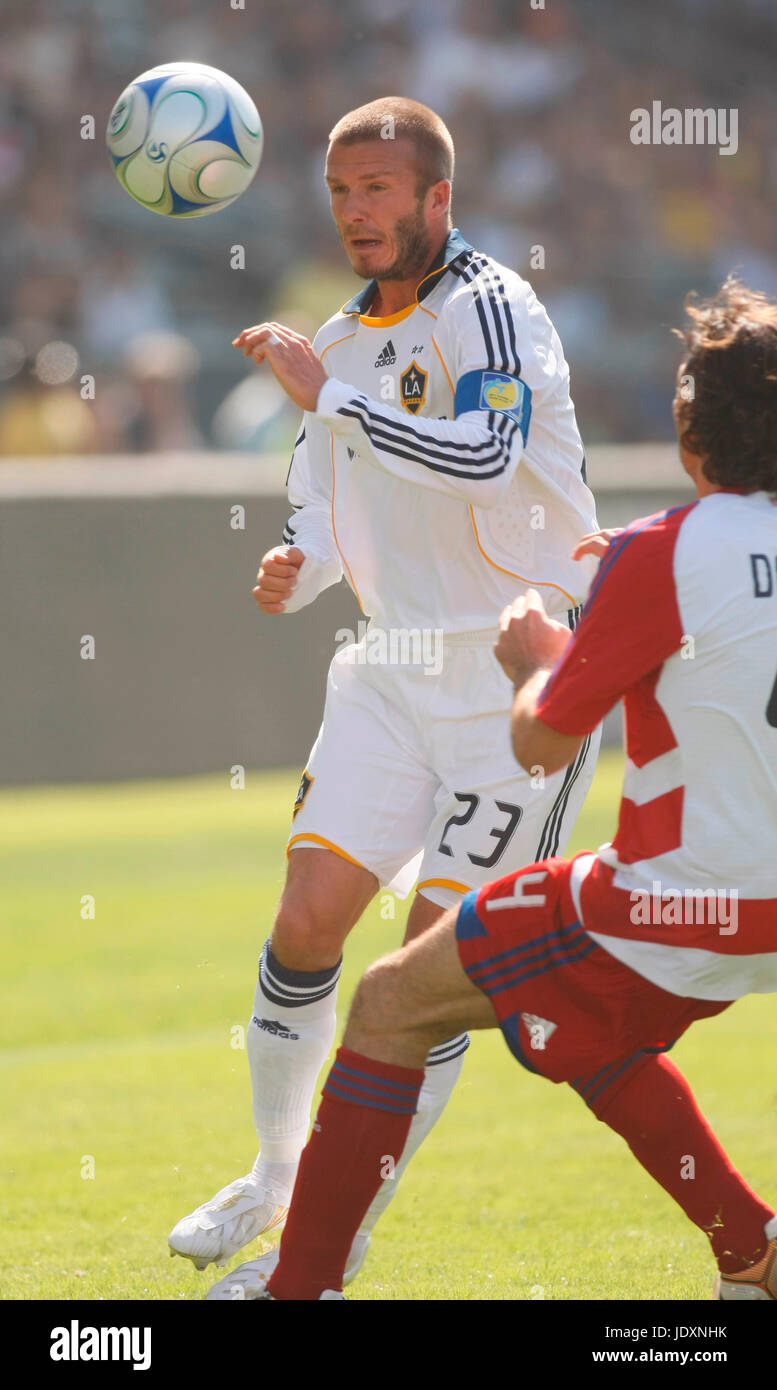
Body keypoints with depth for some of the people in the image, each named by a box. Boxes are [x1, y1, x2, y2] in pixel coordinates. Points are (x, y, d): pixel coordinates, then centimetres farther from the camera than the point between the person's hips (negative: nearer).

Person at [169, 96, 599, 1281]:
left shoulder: (488, 310, -14)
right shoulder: (343, 341, 11)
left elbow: (485, 457, -32)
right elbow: (324, 508, 21)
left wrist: (330, 396, -29)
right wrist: (297, 568, -2)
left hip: (524, 672, -6)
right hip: (396, 669, 7)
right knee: (309, 915, -3)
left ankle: (341, 1238, 3)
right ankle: (277, 1172, 17)